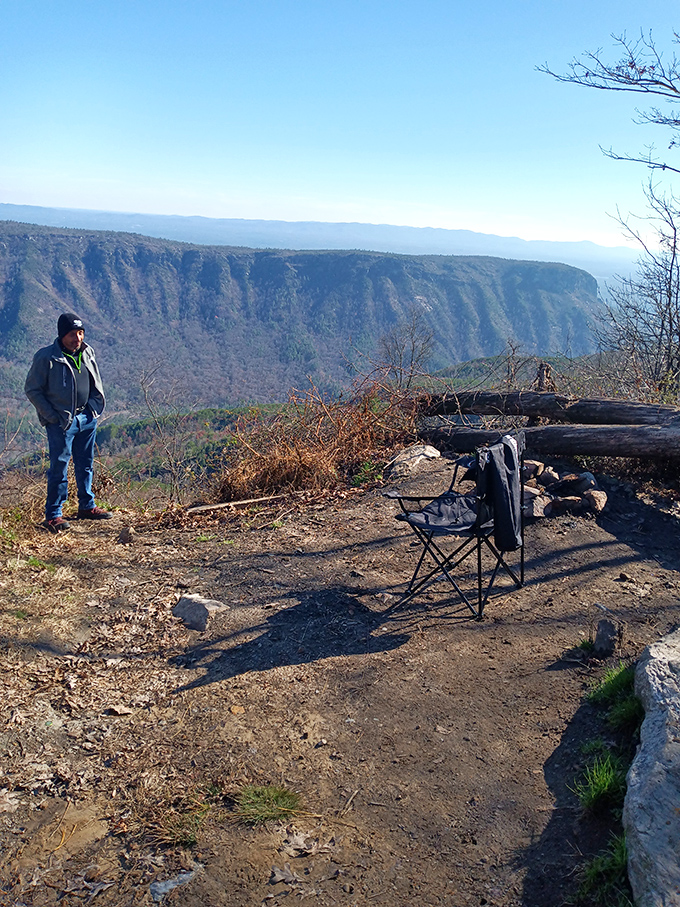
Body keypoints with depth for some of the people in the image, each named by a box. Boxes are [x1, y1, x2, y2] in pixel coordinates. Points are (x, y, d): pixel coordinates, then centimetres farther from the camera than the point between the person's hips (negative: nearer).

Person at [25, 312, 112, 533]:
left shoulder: (87, 353, 6)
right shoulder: (46, 358, -14)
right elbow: (32, 389, -9)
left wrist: (95, 407, 8)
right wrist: (51, 416, -12)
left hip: (87, 418, 6)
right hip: (61, 422, -6)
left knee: (86, 464, 15)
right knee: (59, 467, -3)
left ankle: (86, 506, 29)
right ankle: (53, 515, 6)